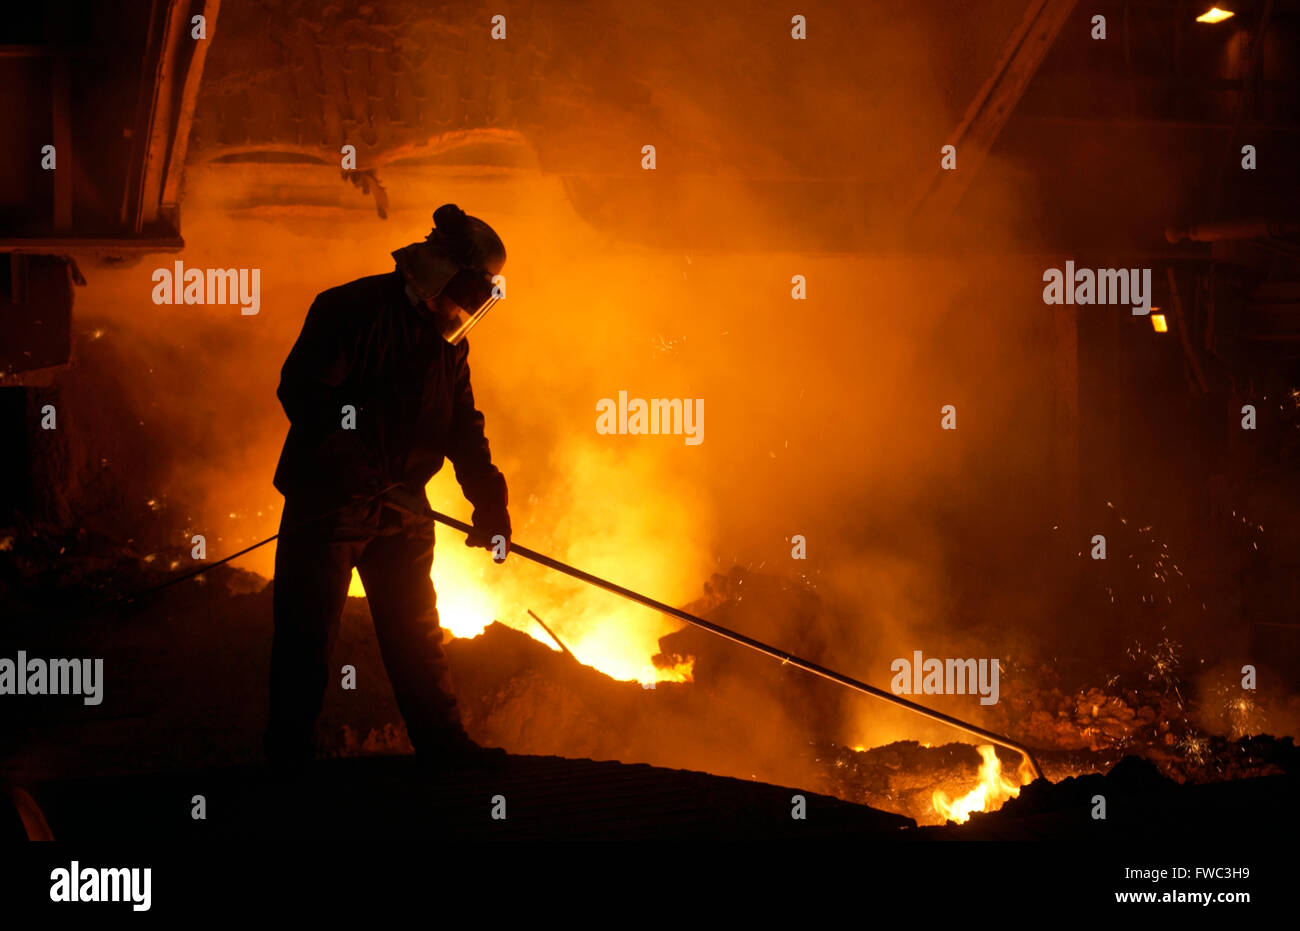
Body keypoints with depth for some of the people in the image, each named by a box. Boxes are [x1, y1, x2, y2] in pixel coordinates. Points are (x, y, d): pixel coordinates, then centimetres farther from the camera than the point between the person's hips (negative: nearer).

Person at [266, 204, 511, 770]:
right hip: (327, 501, -7)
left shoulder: (448, 341, 12)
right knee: (307, 634, -1)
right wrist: (345, 458, -29)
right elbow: (301, 388, -19)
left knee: (416, 633, 12)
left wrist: (489, 504, 5)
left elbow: (463, 428, 15)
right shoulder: (354, 310, -11)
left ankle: (443, 745, 20)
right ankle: (288, 758, 8)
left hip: (401, 509, 7)